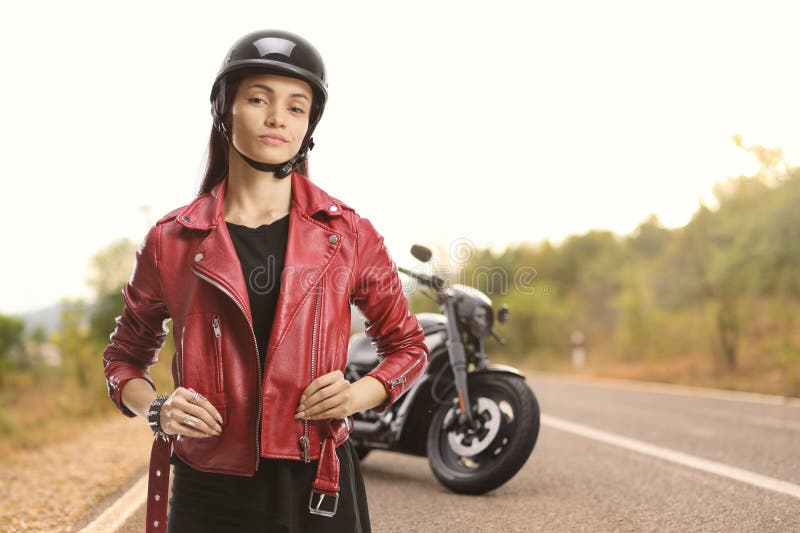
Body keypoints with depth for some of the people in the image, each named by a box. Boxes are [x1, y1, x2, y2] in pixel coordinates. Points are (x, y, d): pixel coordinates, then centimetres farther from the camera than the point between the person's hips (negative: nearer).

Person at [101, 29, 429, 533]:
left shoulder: (349, 234, -2)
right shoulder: (171, 240, -1)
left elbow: (407, 345, 10)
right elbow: (126, 353, 13)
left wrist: (359, 394, -10)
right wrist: (156, 409, -7)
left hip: (319, 490, 0)